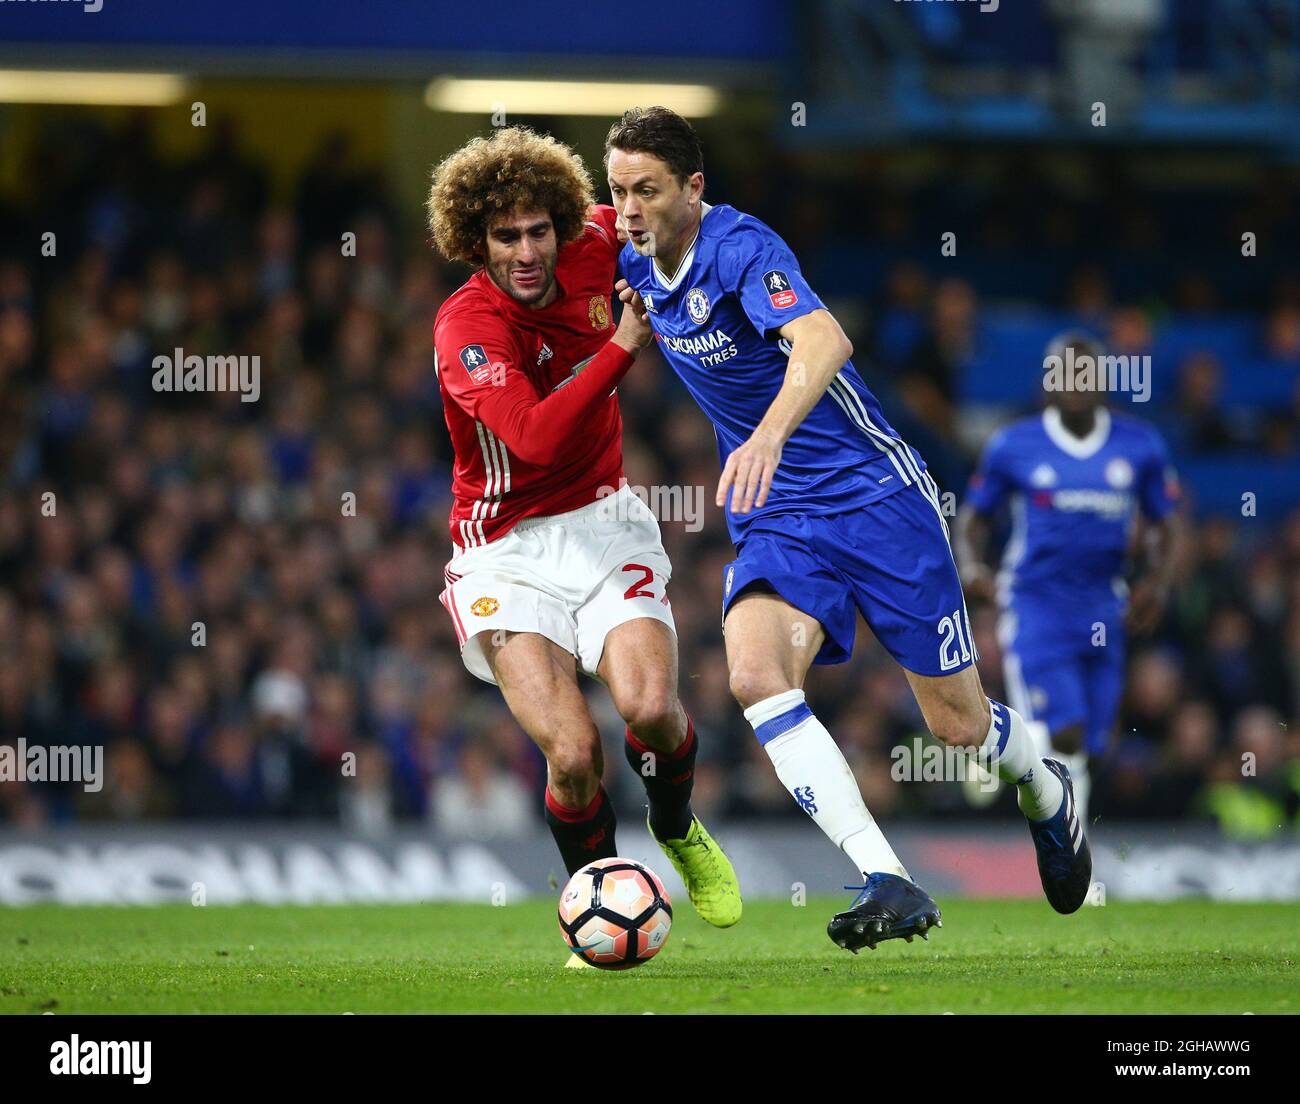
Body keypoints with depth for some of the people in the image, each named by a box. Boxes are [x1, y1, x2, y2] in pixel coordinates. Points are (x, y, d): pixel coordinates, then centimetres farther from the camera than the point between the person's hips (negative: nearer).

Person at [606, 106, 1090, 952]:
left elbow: (824, 342, -42)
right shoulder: (638, 266, 2)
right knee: (756, 674, -26)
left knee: (959, 724, 3)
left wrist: (770, 434, -57)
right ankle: (890, 886, -32)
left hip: (875, 494, -6)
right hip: (776, 522, 6)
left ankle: (1047, 793, 41)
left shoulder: (742, 250, -22)